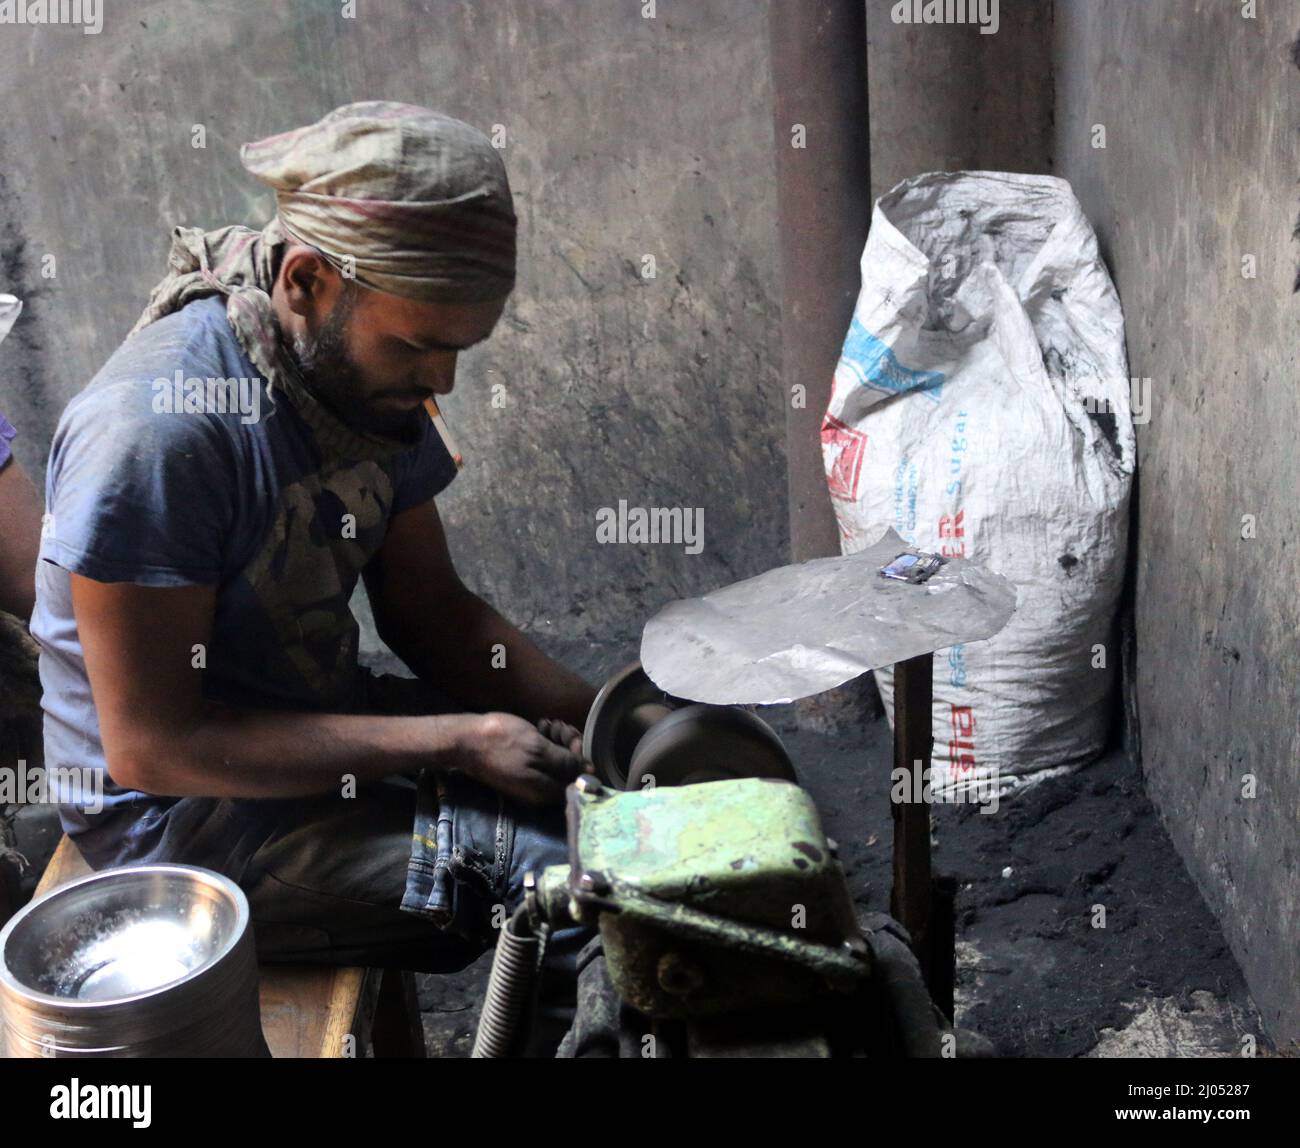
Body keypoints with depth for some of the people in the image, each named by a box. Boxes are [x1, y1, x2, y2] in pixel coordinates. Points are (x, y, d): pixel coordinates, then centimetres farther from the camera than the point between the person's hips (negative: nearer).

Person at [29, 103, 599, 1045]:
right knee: (580, 883, -20)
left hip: (328, 720, 8)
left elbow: (432, 611, 6)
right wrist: (453, 744, -26)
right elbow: (151, 745, -25)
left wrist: (588, 713, -10)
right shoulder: (158, 431, -27)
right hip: (185, 814, -8)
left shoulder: (372, 371, -2)